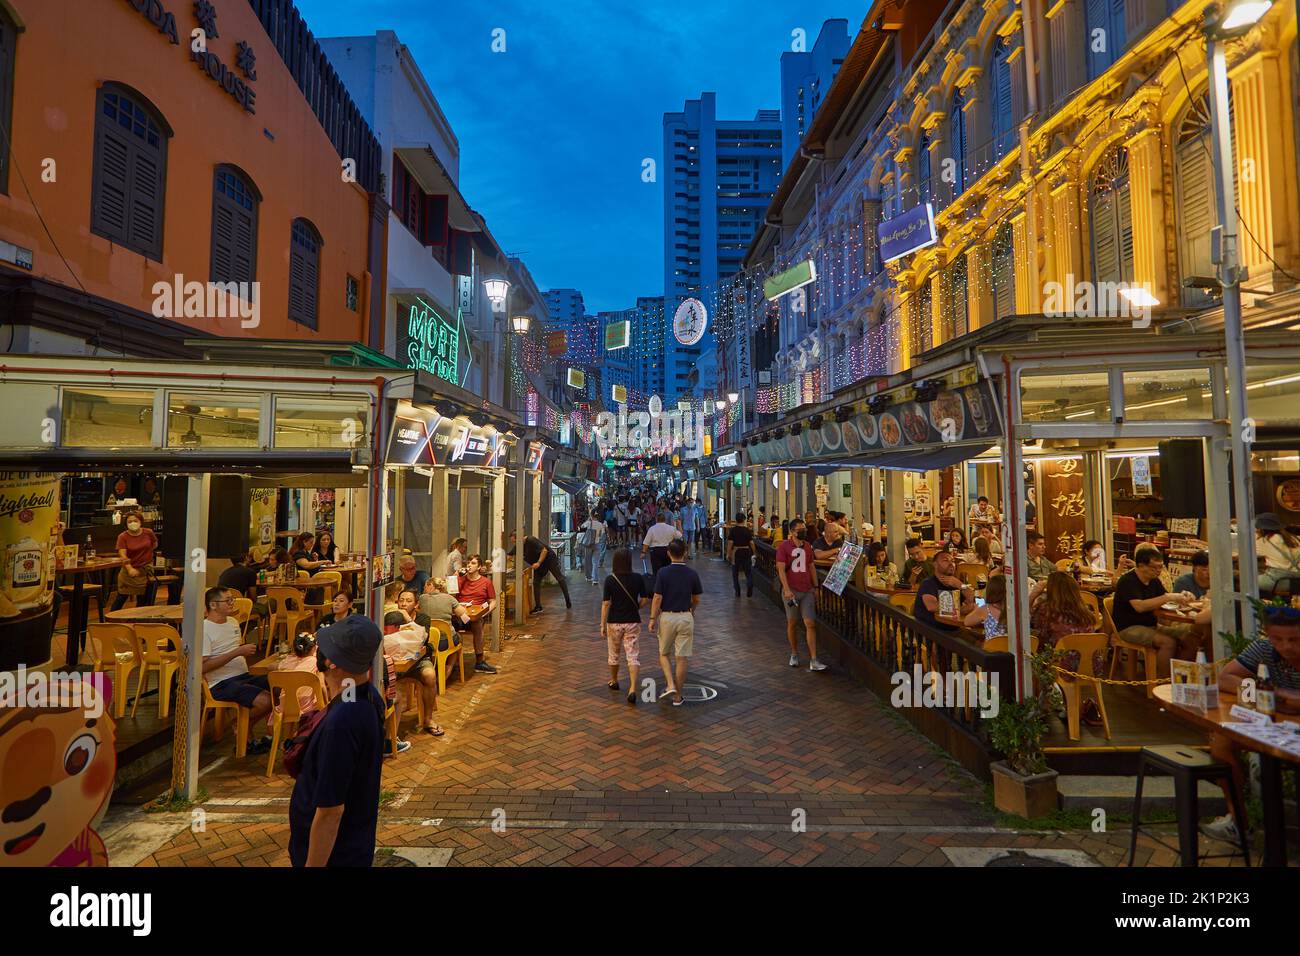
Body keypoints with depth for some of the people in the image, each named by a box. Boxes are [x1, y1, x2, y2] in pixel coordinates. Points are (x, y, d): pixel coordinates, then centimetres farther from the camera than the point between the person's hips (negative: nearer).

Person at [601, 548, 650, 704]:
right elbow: (645, 600, -2)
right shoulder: (638, 578, -7)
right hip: (633, 621, 1)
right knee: (633, 655, 3)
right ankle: (632, 689, -11)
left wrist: (602, 625, -3)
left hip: (614, 622, 0)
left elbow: (606, 603, -10)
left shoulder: (610, 580, -12)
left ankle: (614, 682, 39)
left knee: (614, 654, 20)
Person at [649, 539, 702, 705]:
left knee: (664, 654, 18)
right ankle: (678, 696, 12)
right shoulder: (692, 574, -4)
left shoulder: (663, 573, -10)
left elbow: (657, 598, -10)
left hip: (666, 617, -1)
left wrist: (652, 619, -2)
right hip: (686, 617, 1)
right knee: (682, 658, 6)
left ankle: (670, 685, 1)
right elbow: (696, 600, 6)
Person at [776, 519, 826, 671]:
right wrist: (787, 589, -18)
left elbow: (811, 567, 16)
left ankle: (813, 661, -2)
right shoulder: (784, 546, -6)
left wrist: (815, 587, 13)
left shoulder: (808, 546, 10)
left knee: (811, 624, -4)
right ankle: (794, 654, 27)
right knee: (792, 623, 9)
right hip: (791, 590, -4)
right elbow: (781, 569, -10)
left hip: (807, 590, 4)